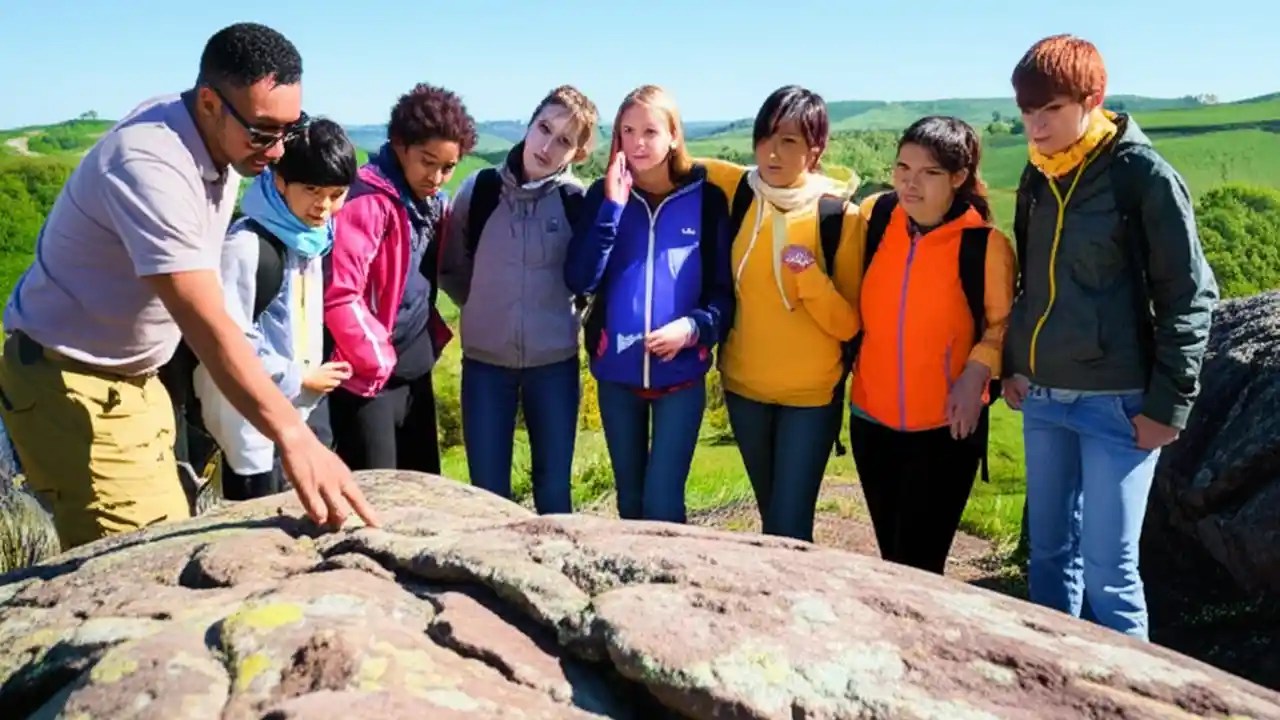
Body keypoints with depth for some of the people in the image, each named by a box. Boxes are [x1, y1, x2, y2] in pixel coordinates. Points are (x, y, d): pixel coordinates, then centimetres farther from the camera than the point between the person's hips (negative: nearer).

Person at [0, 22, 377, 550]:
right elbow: (207, 324, -41)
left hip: (135, 377, 9)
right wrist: (293, 438, -50)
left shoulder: (224, 141, -2)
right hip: (71, 384, -8)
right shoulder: (149, 166, -29)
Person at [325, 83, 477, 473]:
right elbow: (339, 294, -23)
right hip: (368, 377, -8)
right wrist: (377, 361, -15)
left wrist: (431, 339, 9)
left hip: (416, 371, 8)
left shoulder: (435, 202, 7)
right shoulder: (367, 201, -18)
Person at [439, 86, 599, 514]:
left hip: (555, 362, -1)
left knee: (554, 486, 11)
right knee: (487, 488, 9)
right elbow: (450, 267, 9)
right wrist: (486, 307, 6)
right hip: (484, 360, 1)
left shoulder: (577, 201, -6)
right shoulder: (479, 189, -3)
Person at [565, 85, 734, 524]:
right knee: (630, 497, 15)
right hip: (616, 373, 2)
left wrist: (694, 327, -19)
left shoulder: (707, 199, -3)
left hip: (682, 374, -2)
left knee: (662, 500, -6)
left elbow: (725, 289, -1)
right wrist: (613, 207, -17)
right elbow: (579, 280, -11)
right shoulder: (604, 195, 1)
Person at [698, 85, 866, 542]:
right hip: (743, 385, 4)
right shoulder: (737, 190, -4)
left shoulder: (839, 214, -11)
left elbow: (848, 324, -12)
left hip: (812, 393, -3)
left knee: (790, 524, -2)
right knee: (770, 516, 18)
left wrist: (810, 275, -26)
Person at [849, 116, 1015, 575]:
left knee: (919, 562, 1)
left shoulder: (985, 244, -13)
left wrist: (977, 372, -14)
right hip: (871, 418, 4)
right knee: (892, 557, 16)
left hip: (946, 426, -3)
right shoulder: (873, 217, -4)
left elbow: (1002, 322, -1)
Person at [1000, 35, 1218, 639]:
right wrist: (1013, 365, 10)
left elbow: (1189, 296, -9)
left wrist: (1168, 404, -12)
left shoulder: (1144, 175, -10)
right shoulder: (1037, 178, 9)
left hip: (1117, 401, -6)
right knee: (1049, 550, 13)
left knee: (1108, 566, -2)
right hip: (1042, 398, 6)